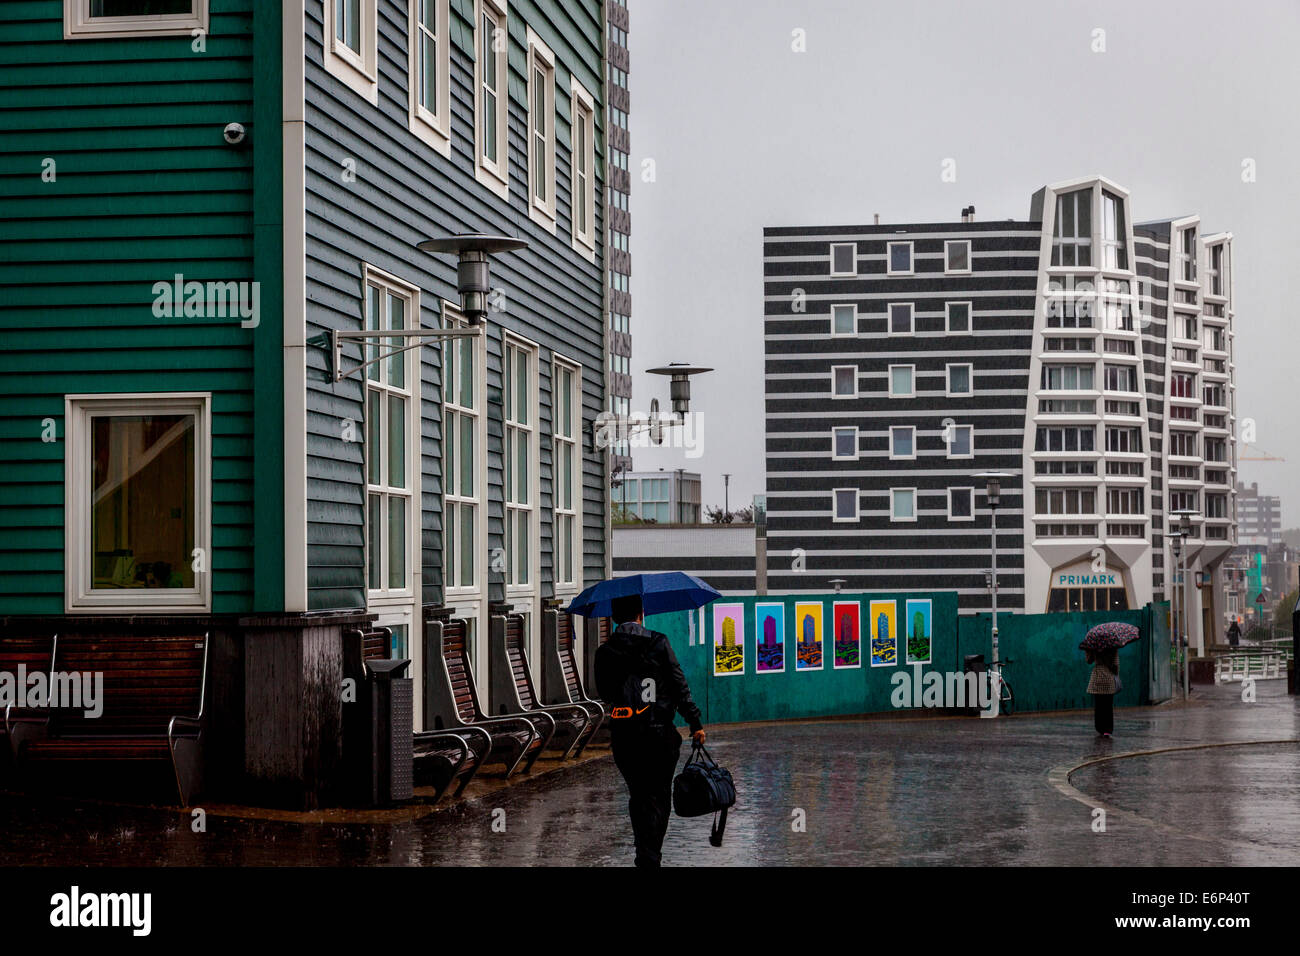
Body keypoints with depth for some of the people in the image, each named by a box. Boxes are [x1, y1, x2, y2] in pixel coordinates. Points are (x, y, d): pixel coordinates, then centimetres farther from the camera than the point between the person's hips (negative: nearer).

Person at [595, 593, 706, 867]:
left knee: (637, 795, 15)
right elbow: (679, 686, -7)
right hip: (658, 734, -2)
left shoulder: (604, 652, 0)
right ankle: (649, 857, -1)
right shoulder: (658, 643, -6)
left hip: (623, 737, 2)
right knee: (658, 796, 7)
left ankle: (645, 854, 16)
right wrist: (695, 722, -2)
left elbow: (604, 693, 9)